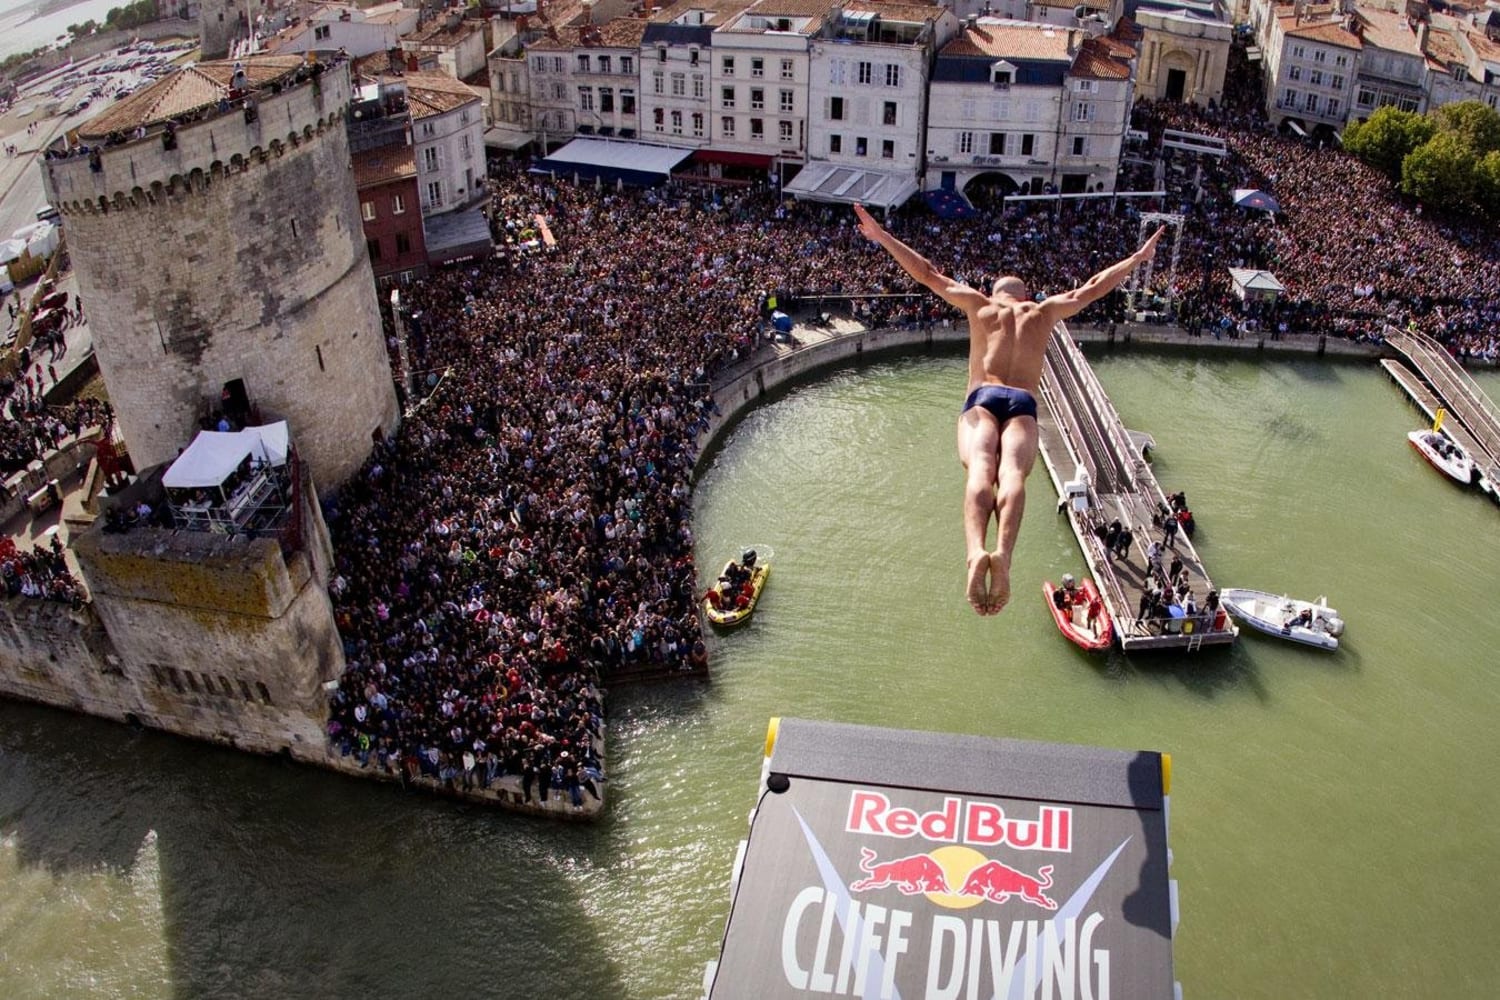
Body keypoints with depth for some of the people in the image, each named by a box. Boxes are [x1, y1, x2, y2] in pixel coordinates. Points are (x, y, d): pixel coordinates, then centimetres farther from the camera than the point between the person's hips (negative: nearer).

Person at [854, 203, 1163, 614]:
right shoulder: (1044, 311, 27)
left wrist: (882, 237, 36)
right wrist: (1137, 257, 52)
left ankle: (976, 553, -54)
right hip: (1024, 405, 1)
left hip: (981, 400, 0)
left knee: (979, 471, -26)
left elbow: (926, 273, 28)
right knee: (1012, 474, -24)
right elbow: (1093, 288, 38)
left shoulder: (980, 304, 25)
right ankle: (1002, 555, -54)